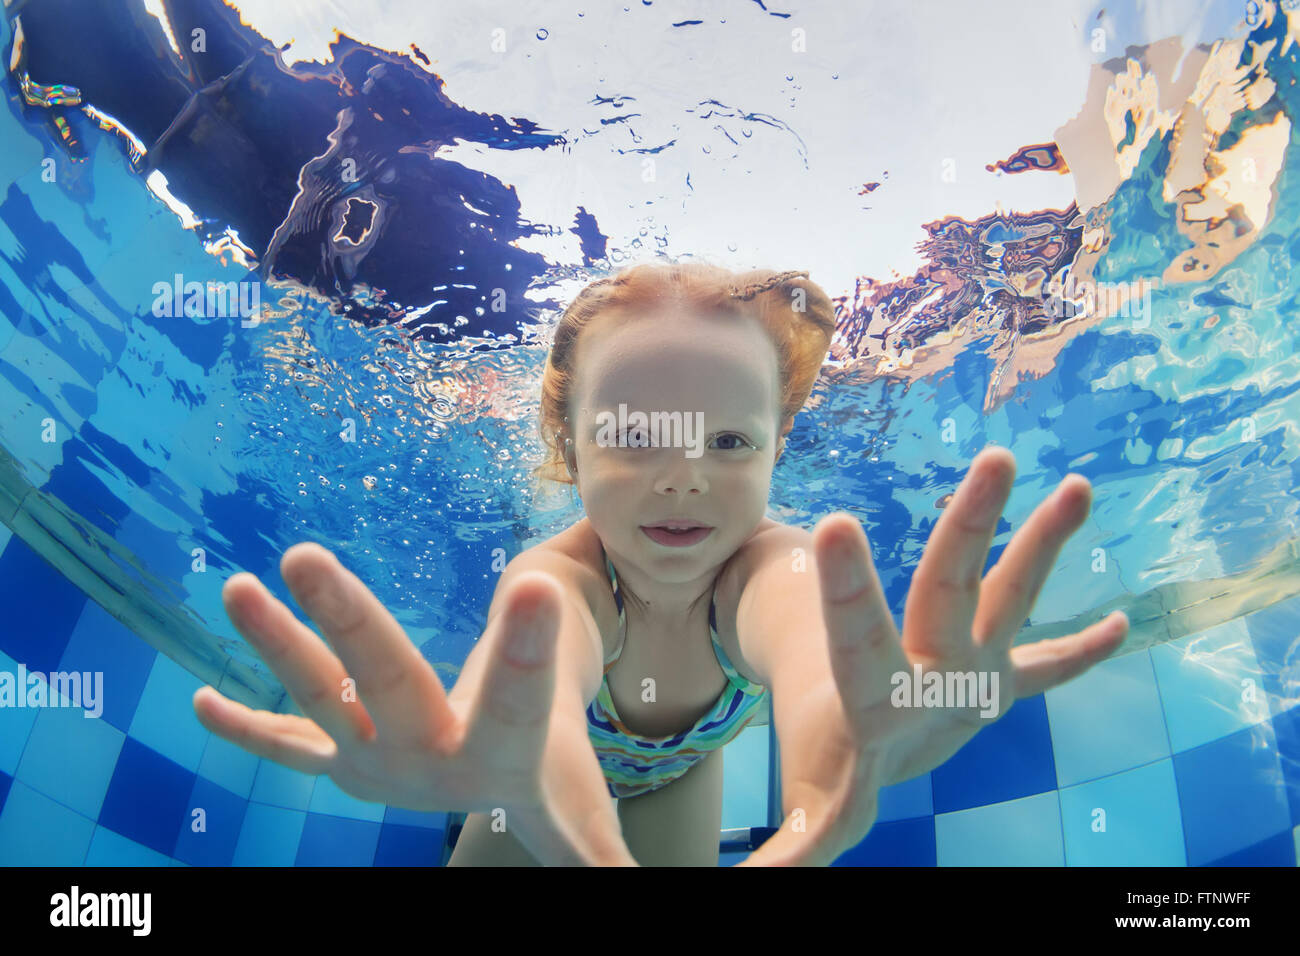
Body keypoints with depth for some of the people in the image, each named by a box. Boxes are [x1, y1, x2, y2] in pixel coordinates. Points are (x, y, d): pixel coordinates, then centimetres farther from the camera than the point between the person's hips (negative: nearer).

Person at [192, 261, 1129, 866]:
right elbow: (544, 656, -66)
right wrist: (550, 803, -91)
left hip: (678, 785, 2)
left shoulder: (765, 561, -39)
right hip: (552, 784, -1)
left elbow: (799, 623, -64)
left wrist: (841, 735, -88)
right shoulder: (556, 576, -42)